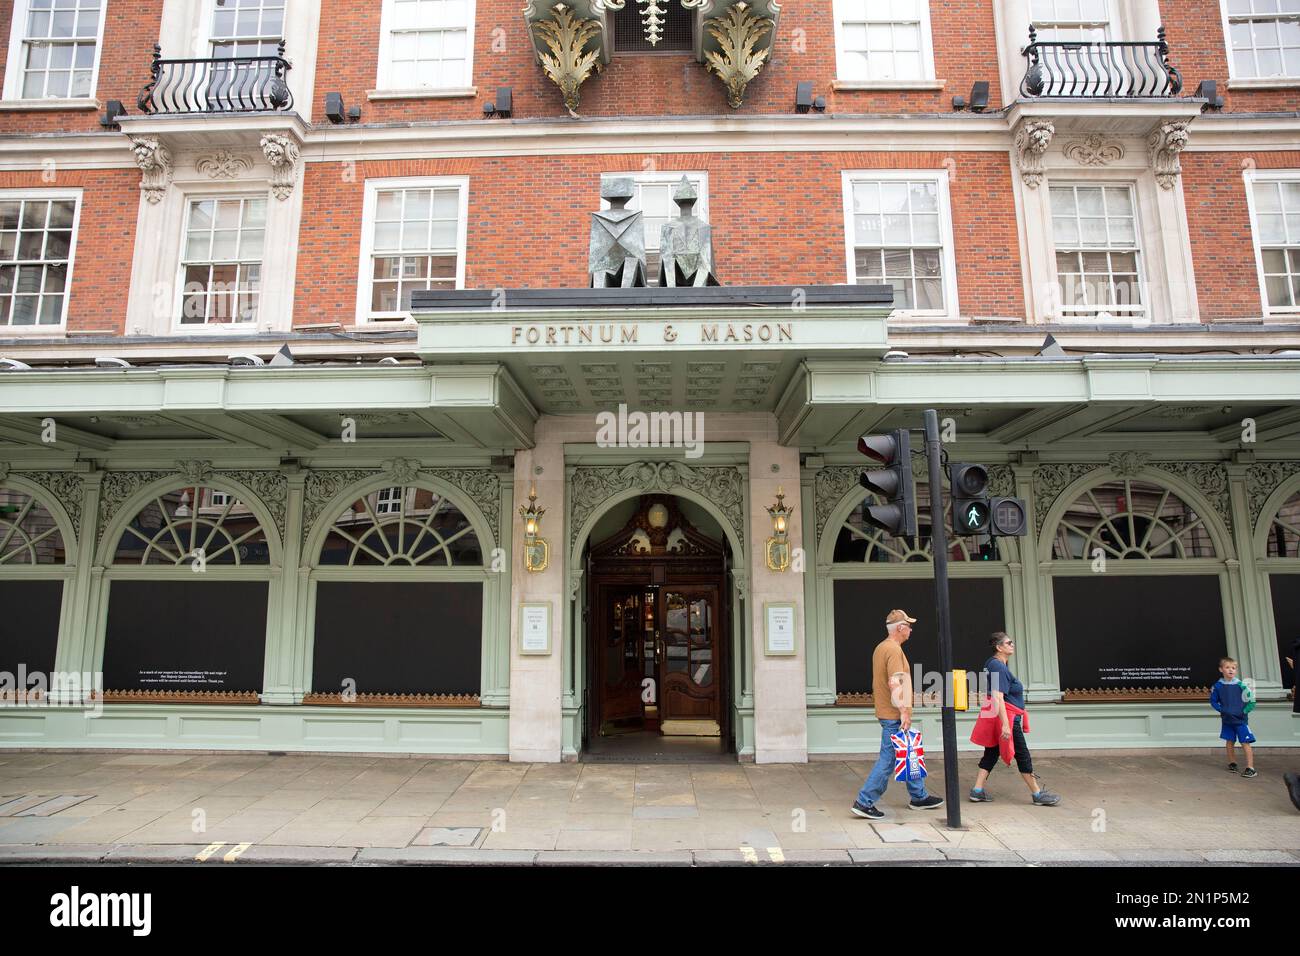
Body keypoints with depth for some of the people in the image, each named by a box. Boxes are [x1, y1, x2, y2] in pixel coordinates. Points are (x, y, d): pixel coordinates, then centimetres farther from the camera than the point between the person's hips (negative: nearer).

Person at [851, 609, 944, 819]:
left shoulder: (881, 647, 14)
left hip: (887, 713, 10)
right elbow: (895, 684, -25)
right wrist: (904, 712, -23)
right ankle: (864, 802, -2)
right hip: (894, 716, -10)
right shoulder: (894, 650, -18)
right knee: (888, 759, -5)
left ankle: (919, 797, 30)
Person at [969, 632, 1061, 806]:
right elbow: (998, 697, -26)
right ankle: (1037, 794, 13)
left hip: (997, 716, 10)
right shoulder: (999, 667, -19)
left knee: (991, 753, 10)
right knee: (1022, 754, 2)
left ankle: (977, 791, 9)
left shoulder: (993, 664, 14)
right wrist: (1005, 724, -29)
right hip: (1004, 715, -10)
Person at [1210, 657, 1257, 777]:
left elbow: (1251, 699, -6)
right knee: (1229, 742, 14)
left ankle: (1250, 768, -3)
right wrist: (1221, 710, -7)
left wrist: (1244, 711, -11)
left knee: (1245, 743, -6)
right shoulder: (1218, 686, -4)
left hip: (1240, 719, -3)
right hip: (1227, 720, 3)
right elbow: (1213, 701, 6)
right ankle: (1232, 763, 29)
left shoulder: (1241, 684, -11)